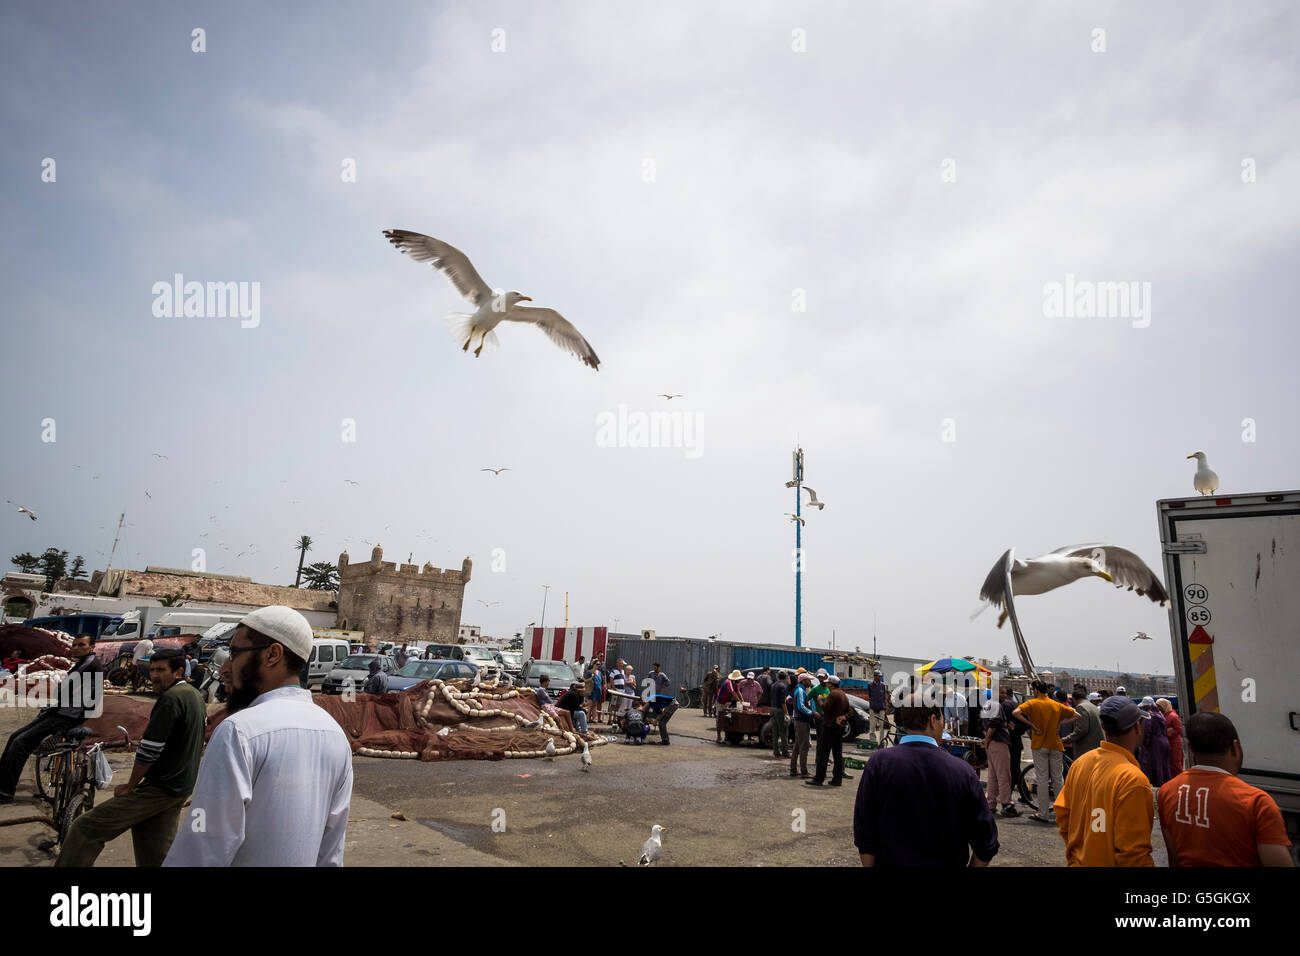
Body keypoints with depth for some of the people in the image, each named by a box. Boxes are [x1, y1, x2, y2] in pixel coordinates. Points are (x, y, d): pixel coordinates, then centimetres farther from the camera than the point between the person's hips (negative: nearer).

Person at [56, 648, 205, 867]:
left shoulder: (171, 698, -17)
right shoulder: (195, 695, 14)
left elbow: (150, 750, -17)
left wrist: (130, 787, -6)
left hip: (160, 789, -9)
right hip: (184, 788, 10)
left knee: (87, 829, -5)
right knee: (156, 856, 14)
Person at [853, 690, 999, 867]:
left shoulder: (879, 764, -13)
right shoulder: (962, 770, -13)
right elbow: (986, 846, -5)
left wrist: (869, 864, 5)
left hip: (891, 861, 0)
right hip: (946, 862, 1)